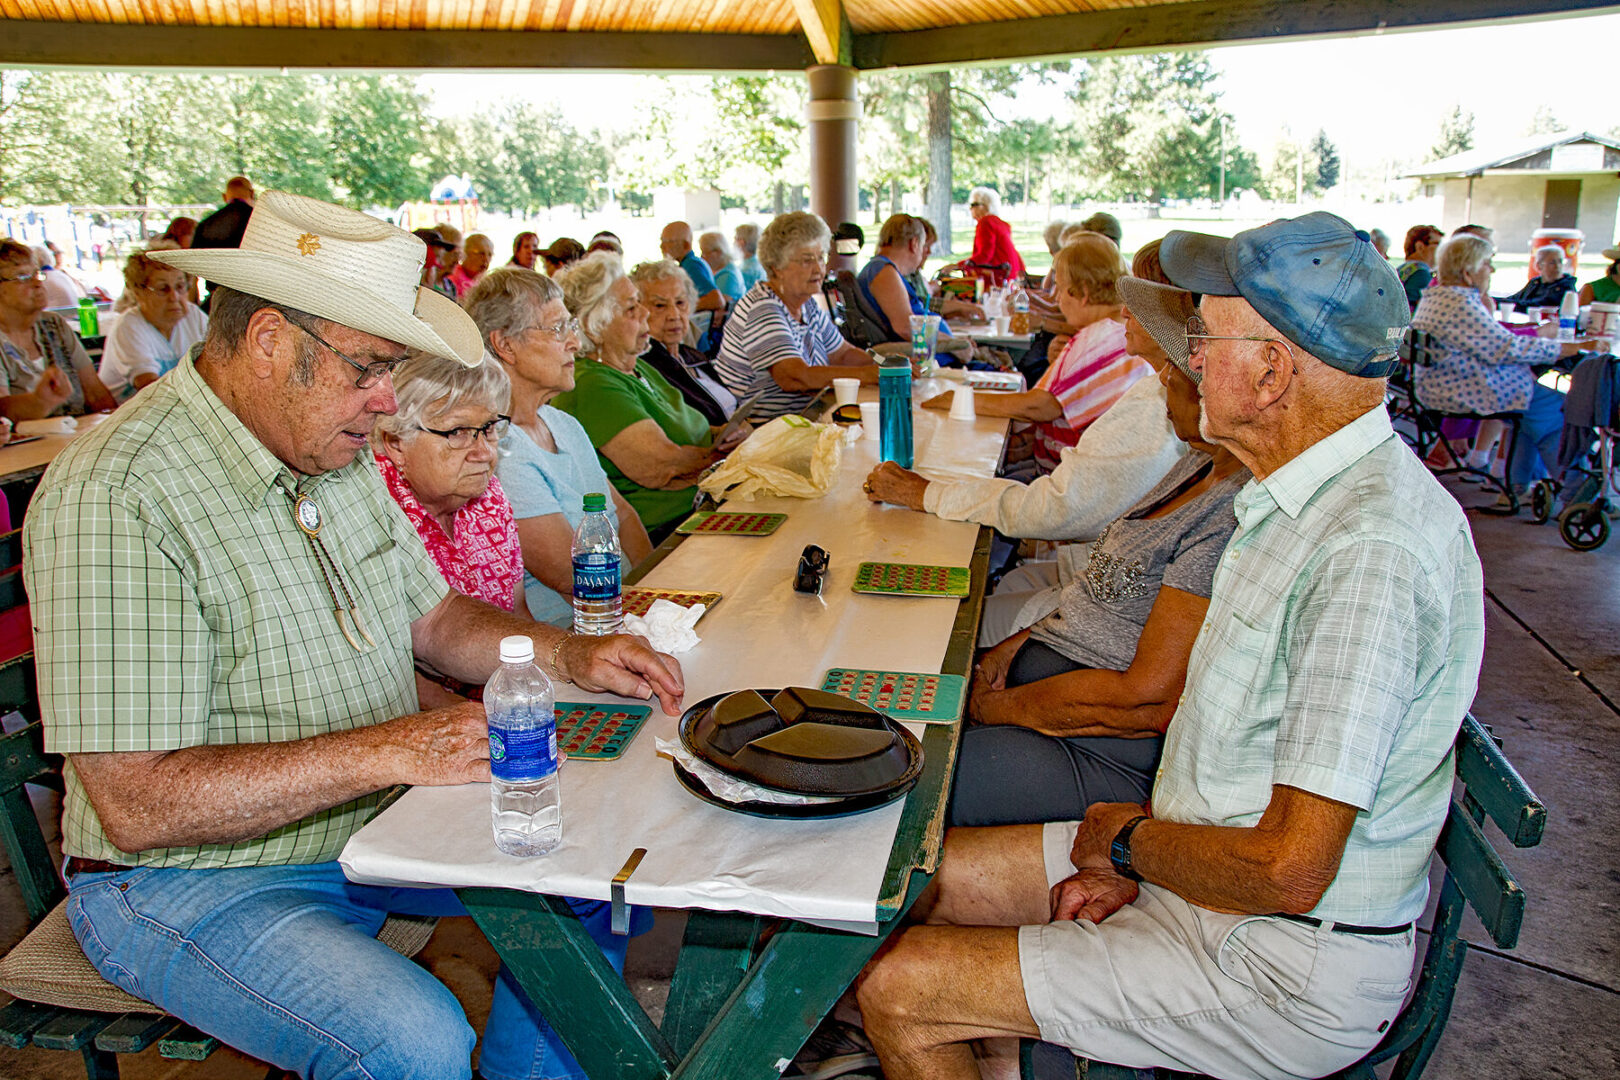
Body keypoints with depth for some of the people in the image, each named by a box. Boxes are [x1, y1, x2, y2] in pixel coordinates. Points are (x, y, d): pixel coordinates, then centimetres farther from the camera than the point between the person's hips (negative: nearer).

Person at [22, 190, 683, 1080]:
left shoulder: (335, 454, 3)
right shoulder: (116, 500, -25)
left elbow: (432, 616, 12)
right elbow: (138, 803, -28)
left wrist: (567, 656, -5)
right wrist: (393, 747, -31)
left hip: (372, 823, 8)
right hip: (195, 882, -7)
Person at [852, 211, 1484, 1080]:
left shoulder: (1373, 551, -29)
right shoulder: (1296, 499, 5)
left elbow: (1287, 870, -30)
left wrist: (1130, 841, -12)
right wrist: (1131, 852, 1)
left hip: (1286, 971, -9)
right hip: (1191, 869, 9)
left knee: (898, 990, -11)